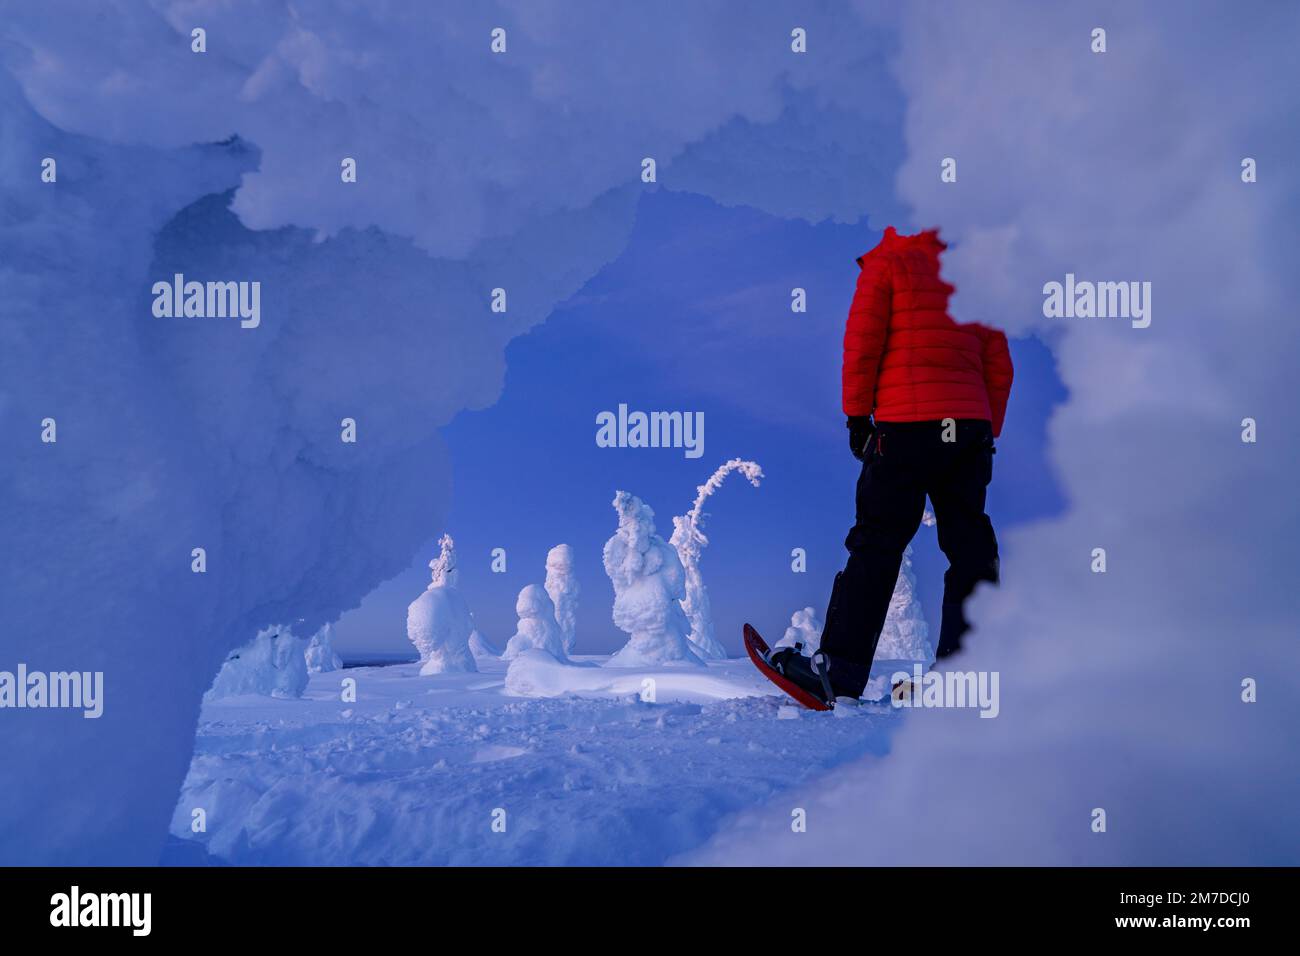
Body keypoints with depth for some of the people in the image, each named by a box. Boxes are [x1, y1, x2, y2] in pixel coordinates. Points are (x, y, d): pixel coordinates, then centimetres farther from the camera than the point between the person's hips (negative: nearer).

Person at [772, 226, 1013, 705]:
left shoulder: (886, 264, 7)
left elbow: (862, 343, -2)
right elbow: (999, 364, 19)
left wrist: (856, 415, 2)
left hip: (907, 422, -5)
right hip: (971, 425, 5)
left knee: (876, 544, -6)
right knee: (969, 546, 7)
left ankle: (840, 670, -6)